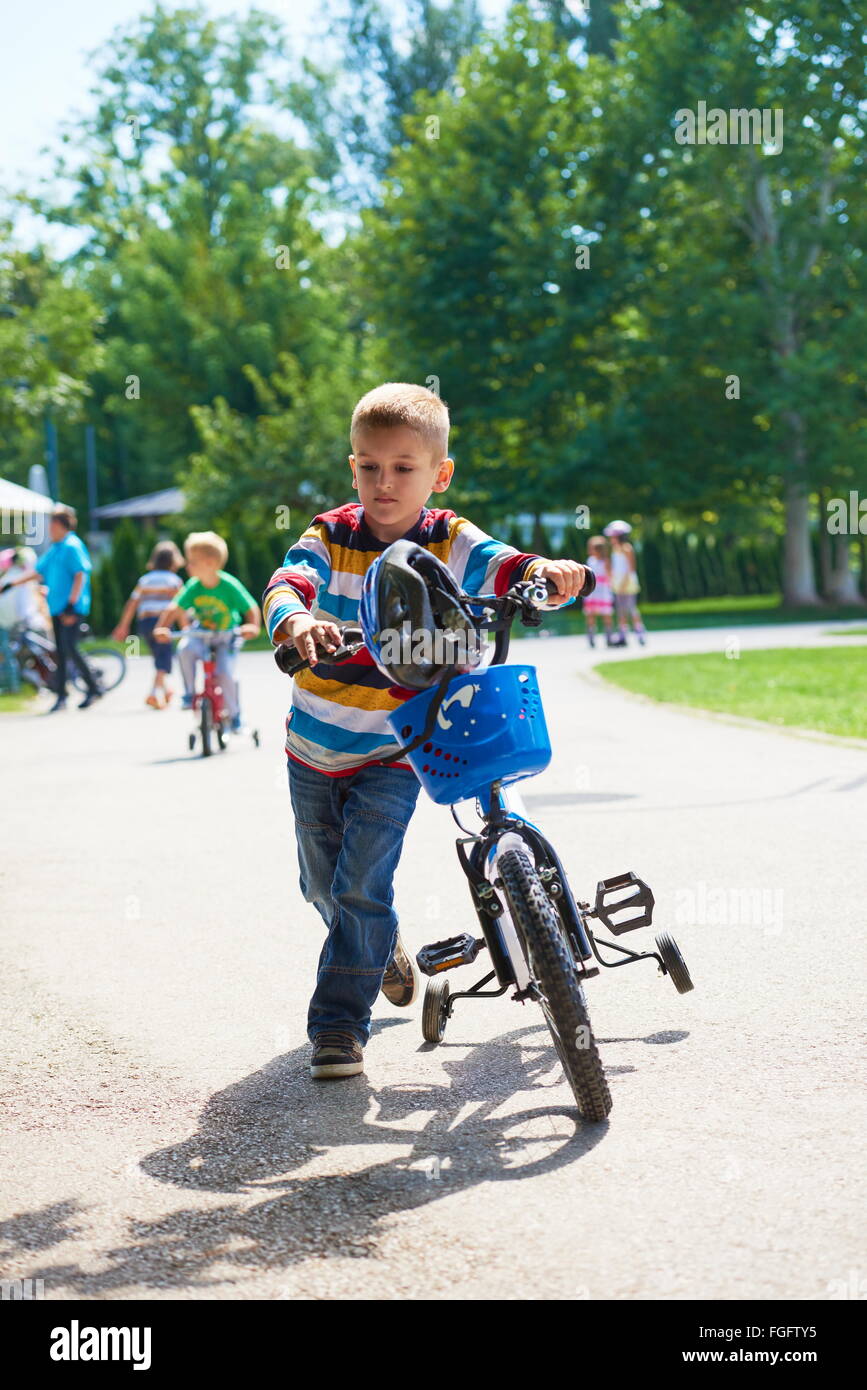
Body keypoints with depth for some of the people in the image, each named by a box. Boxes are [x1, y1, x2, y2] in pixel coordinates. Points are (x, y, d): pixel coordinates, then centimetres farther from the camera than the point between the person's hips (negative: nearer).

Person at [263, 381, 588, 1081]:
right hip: (316, 747, 3)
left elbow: (506, 567, -21)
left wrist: (549, 570, -45)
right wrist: (296, 619, -50)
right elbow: (286, 584, -27)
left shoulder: (449, 541, -9)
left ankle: (341, 1024, 0)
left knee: (363, 888, -13)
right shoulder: (331, 536, -10)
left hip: (396, 753, -2)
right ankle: (383, 951, 47)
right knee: (323, 885, 17)